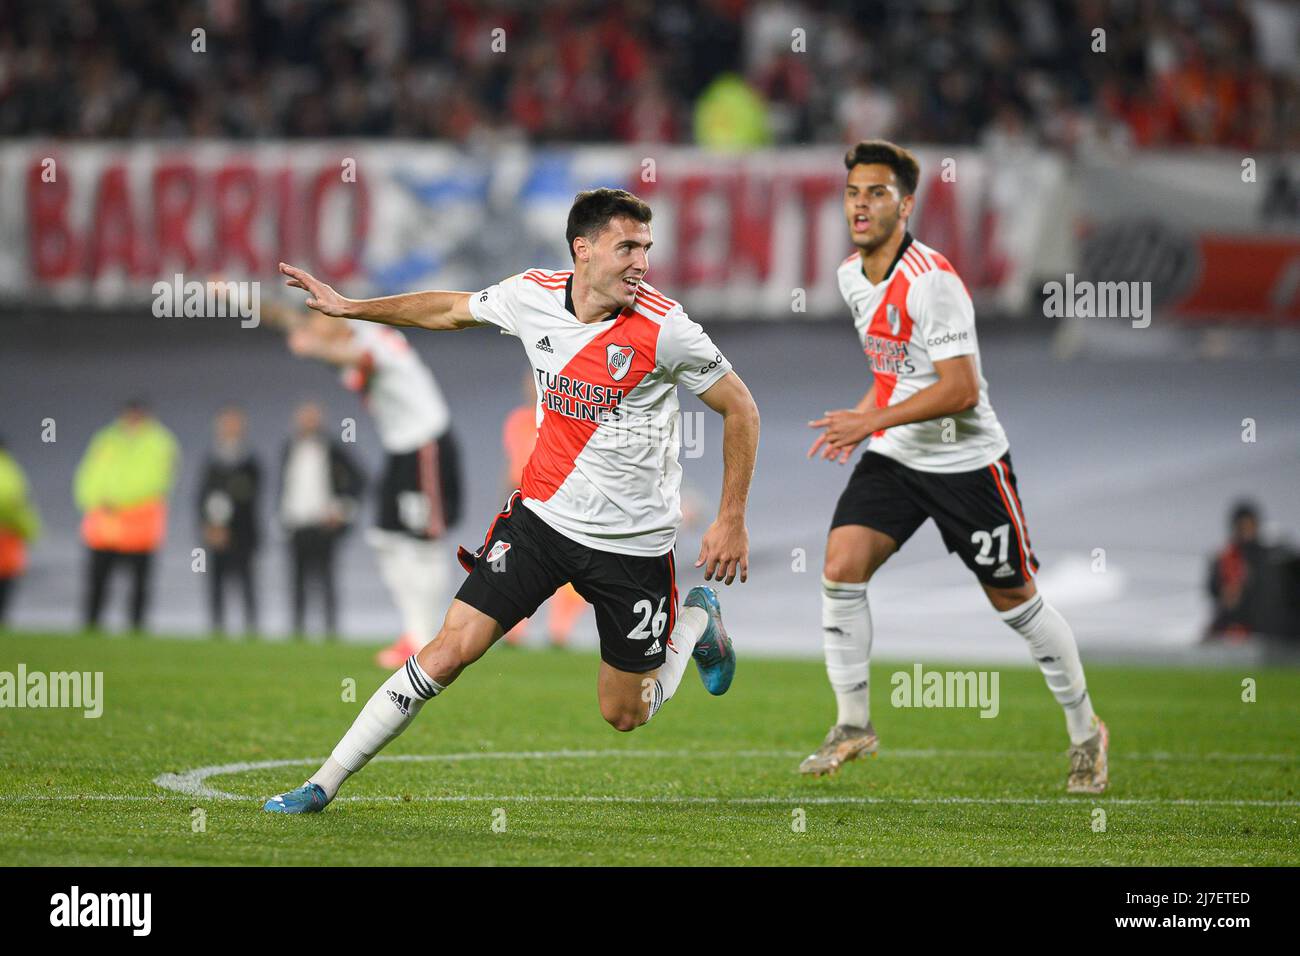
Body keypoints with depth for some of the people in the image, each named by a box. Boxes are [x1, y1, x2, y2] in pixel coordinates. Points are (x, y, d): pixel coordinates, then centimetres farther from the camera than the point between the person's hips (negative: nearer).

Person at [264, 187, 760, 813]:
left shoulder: (663, 328, -18)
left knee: (624, 715, 8)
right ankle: (324, 783, -3)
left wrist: (732, 519, -7)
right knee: (453, 647, -10)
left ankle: (698, 622, 39)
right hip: (542, 514, 2)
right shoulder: (532, 297, -7)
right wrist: (349, 307, 18)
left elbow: (740, 408, -6)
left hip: (633, 543, -2)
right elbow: (450, 310, 14)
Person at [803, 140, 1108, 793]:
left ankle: (1085, 732, 22)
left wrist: (874, 420, -25)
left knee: (1013, 598, 4)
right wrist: (864, 420, 8)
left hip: (965, 460, -6)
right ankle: (853, 725, -1)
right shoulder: (852, 275, 4)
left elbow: (960, 389, -25)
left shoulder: (931, 280, -22)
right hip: (893, 455, 6)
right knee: (841, 567, -12)